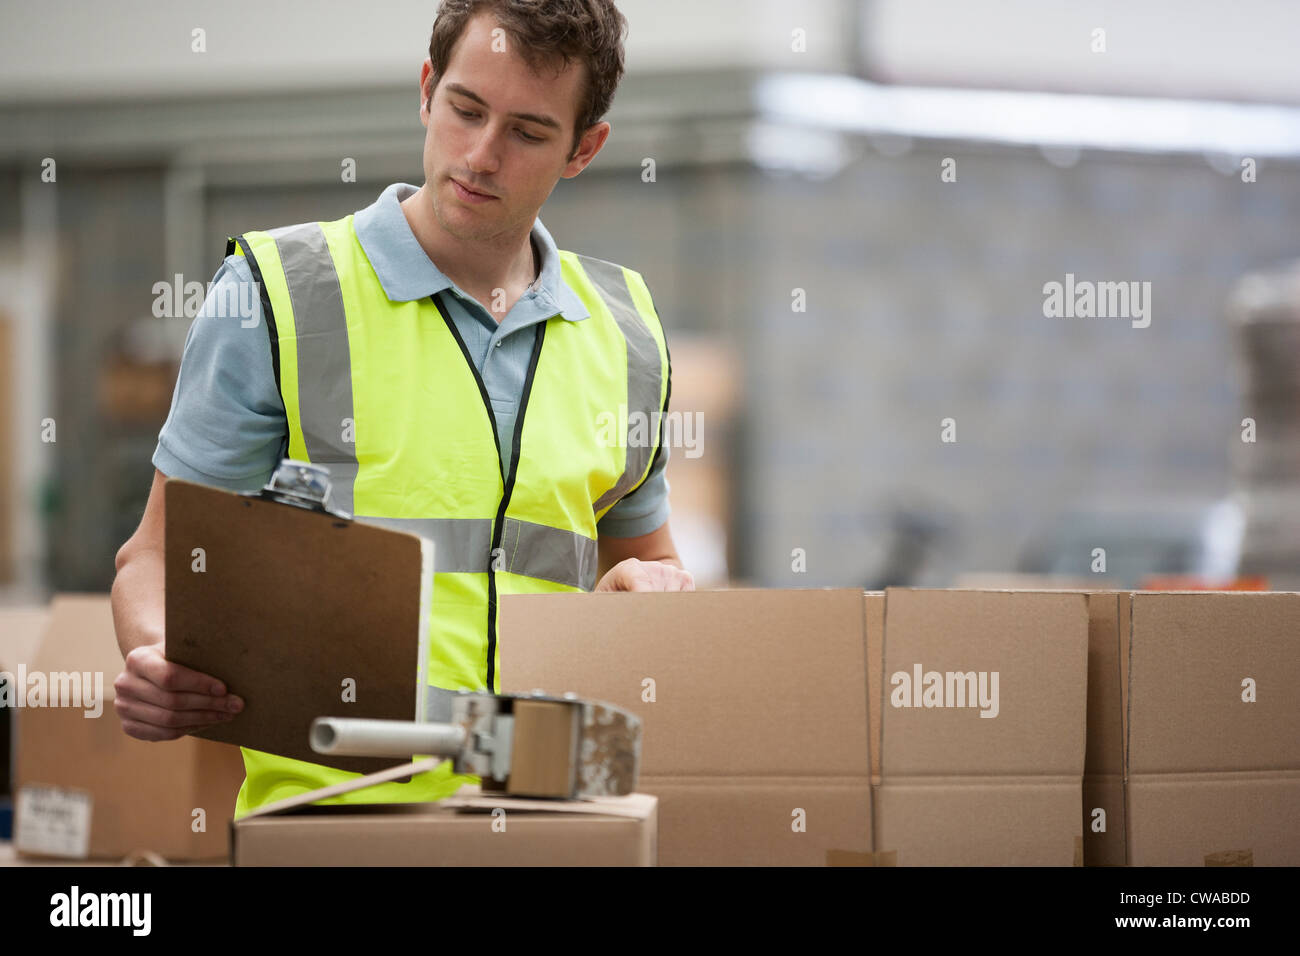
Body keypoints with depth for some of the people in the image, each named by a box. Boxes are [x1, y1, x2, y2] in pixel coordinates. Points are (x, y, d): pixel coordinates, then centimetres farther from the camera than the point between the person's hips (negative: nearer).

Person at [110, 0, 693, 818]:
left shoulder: (621, 338, 17)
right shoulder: (275, 298, 4)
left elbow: (646, 564, 31)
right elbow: (161, 557, 6)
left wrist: (650, 590, 6)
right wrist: (161, 667, -17)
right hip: (327, 807, -4)